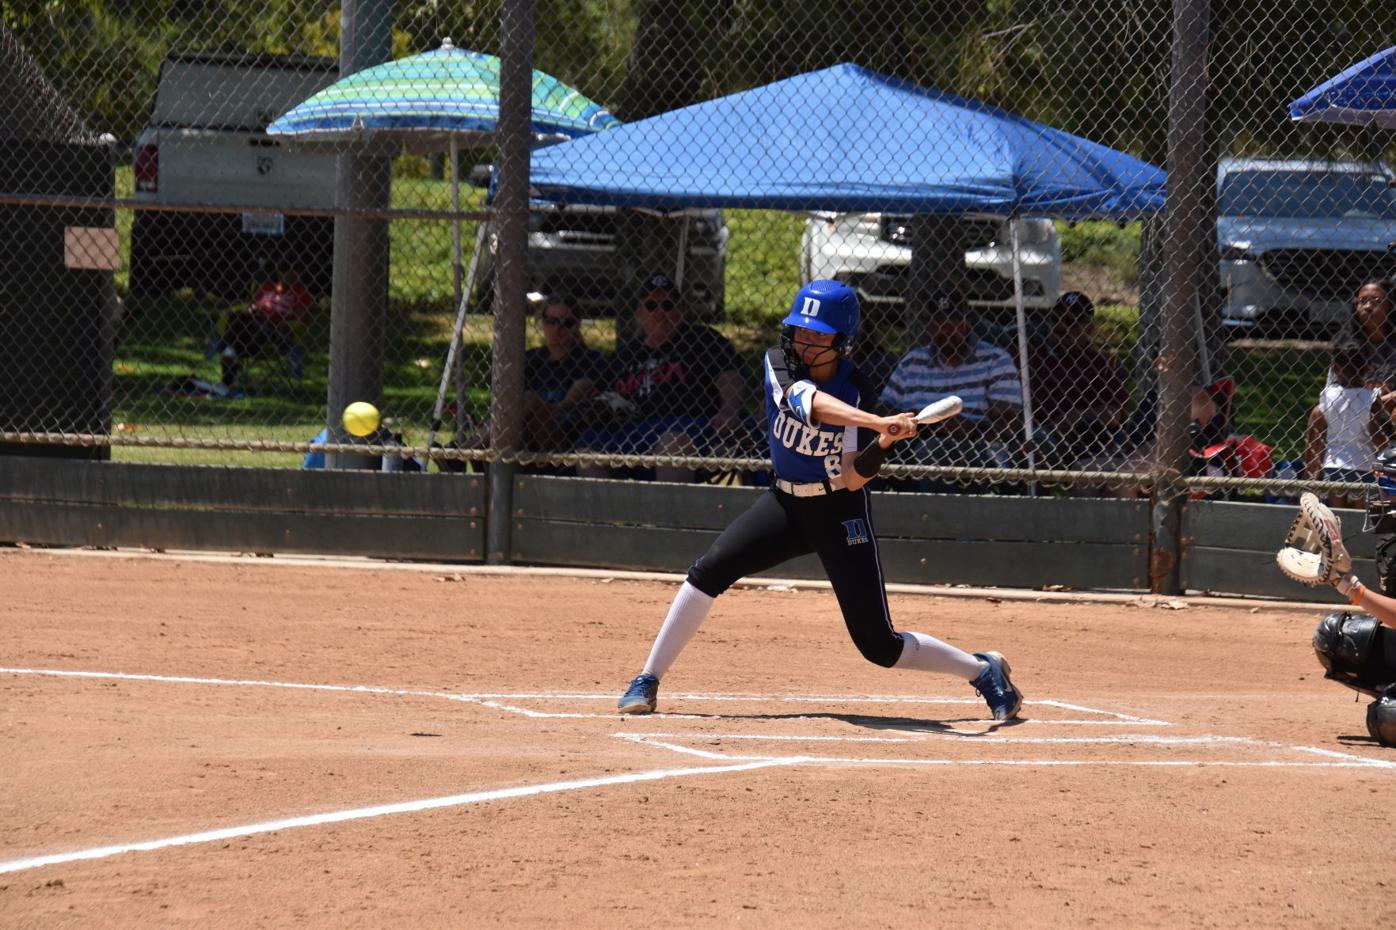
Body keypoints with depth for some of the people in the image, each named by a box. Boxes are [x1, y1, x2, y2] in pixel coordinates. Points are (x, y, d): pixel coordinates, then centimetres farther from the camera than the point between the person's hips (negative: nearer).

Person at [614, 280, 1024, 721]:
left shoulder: (856, 394, -18)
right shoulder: (779, 363, -12)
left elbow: (851, 480, -20)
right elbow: (809, 402, -34)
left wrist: (883, 444, -39)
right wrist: (878, 423, -47)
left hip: (839, 513, -4)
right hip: (786, 501, 4)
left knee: (880, 646, -6)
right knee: (709, 570, -17)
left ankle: (983, 670, 15)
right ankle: (647, 681, -6)